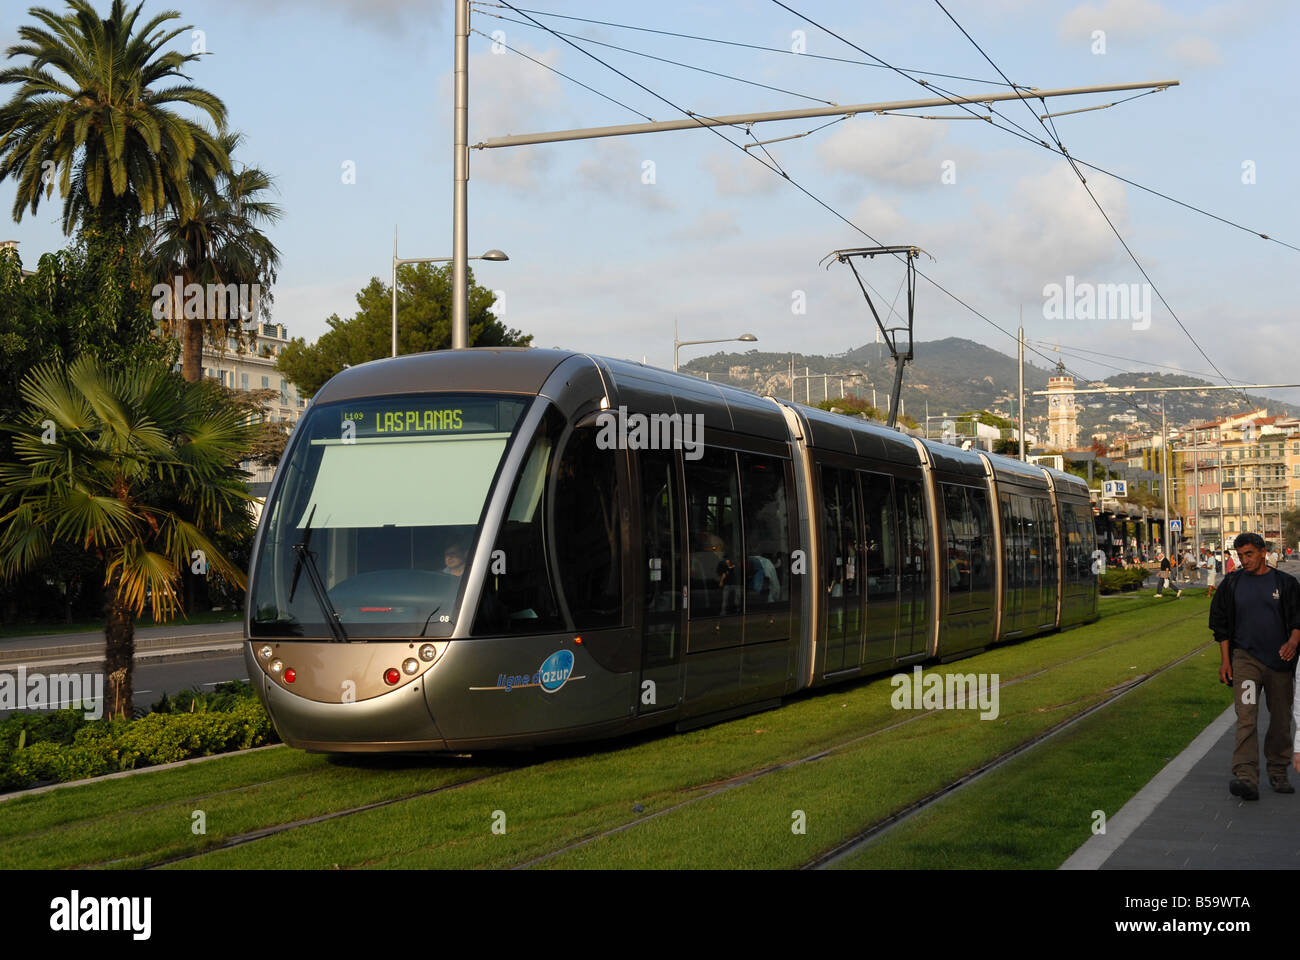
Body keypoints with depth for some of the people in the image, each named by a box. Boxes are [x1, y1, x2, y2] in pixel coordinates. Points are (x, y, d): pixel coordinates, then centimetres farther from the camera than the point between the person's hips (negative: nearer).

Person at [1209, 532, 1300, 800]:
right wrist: (1225, 659, 4)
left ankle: (1278, 773, 24)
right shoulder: (1232, 584, 6)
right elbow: (1220, 622, 10)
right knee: (1246, 717, -15)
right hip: (1245, 658, -1)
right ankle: (1246, 777, -24)